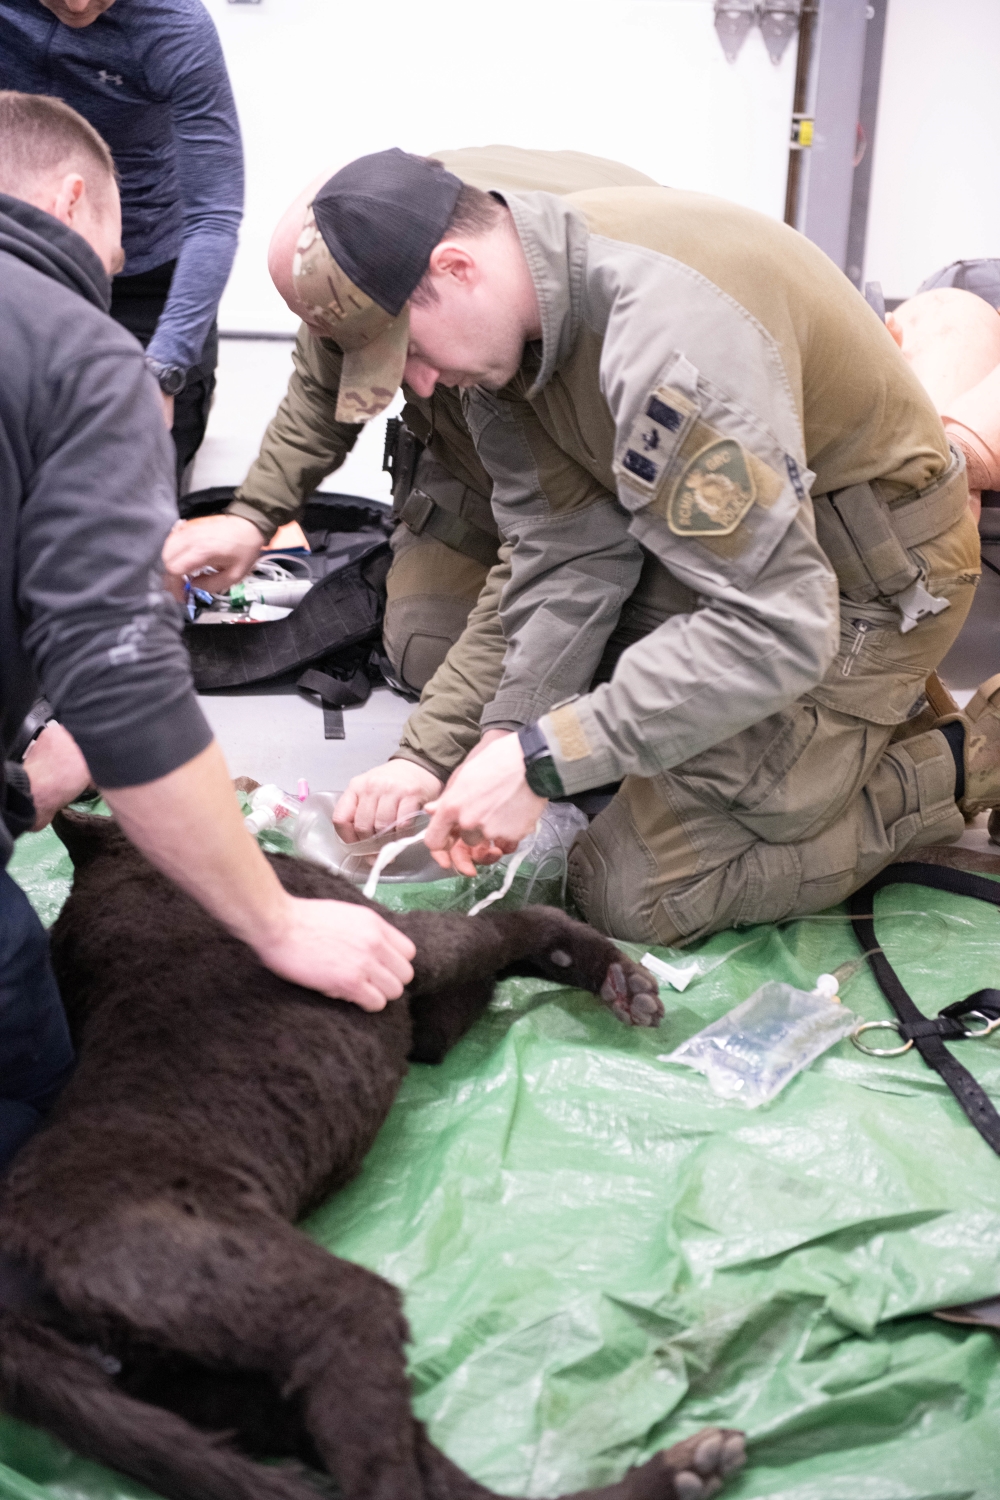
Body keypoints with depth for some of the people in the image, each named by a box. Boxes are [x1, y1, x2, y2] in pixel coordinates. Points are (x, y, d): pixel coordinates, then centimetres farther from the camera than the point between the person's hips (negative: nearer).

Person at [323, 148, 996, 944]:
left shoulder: (668, 329, -35)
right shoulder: (511, 327, -6)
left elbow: (773, 626, -36)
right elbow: (568, 564, -9)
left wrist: (539, 761, -36)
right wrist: (434, 755, -17)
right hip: (725, 540, 9)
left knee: (639, 893, -9)